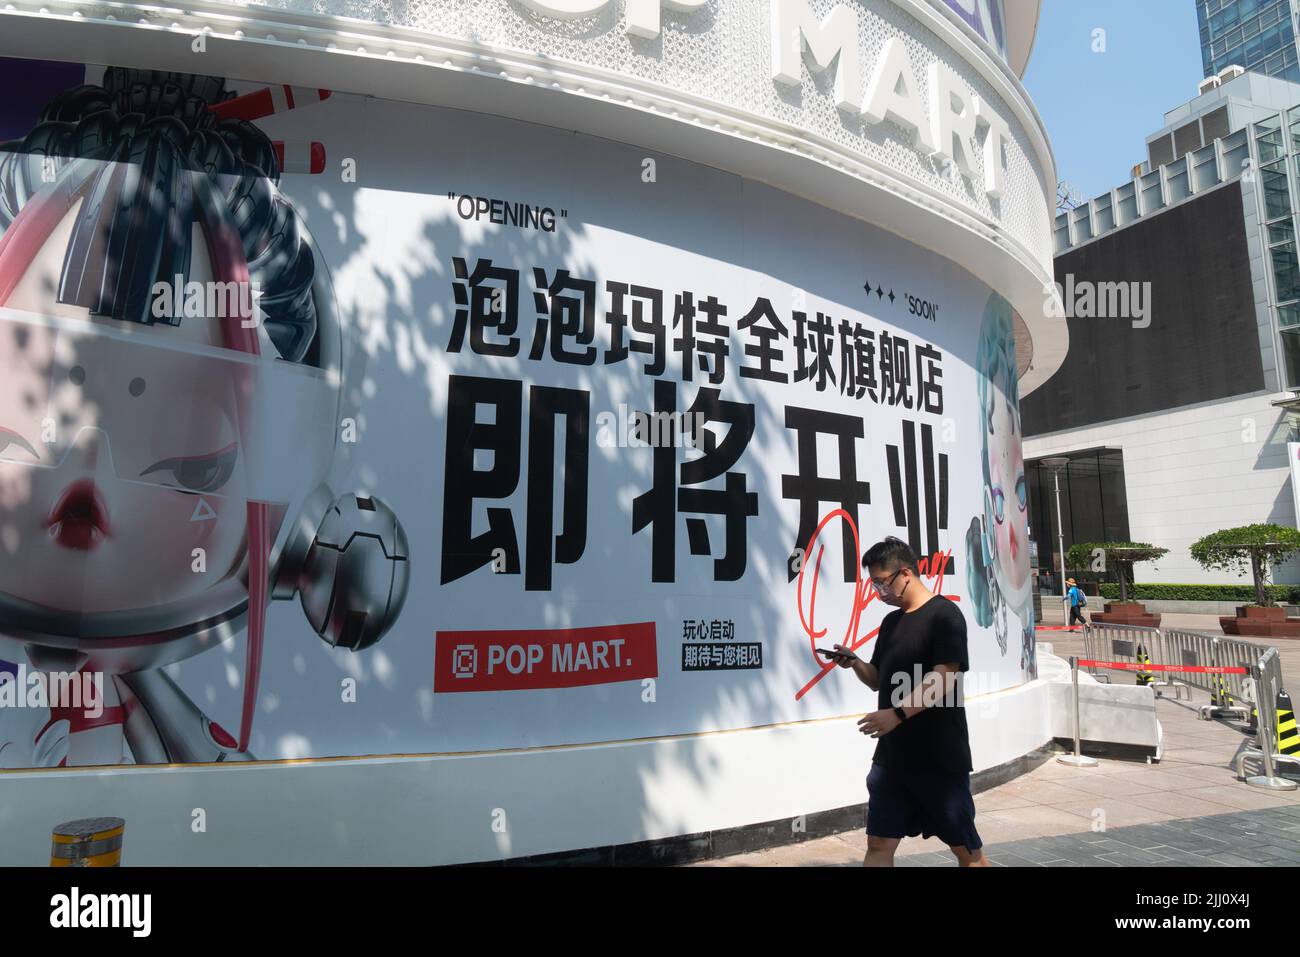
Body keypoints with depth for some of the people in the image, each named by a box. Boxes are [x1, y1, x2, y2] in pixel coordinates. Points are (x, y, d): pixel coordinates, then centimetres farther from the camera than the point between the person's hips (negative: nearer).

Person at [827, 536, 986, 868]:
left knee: (965, 848, 12)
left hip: (939, 757, -6)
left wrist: (897, 713, -30)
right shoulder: (891, 622, 12)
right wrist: (854, 662, -3)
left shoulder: (943, 614, -11)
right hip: (891, 756, 7)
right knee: (879, 845, 6)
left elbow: (943, 680, -20)